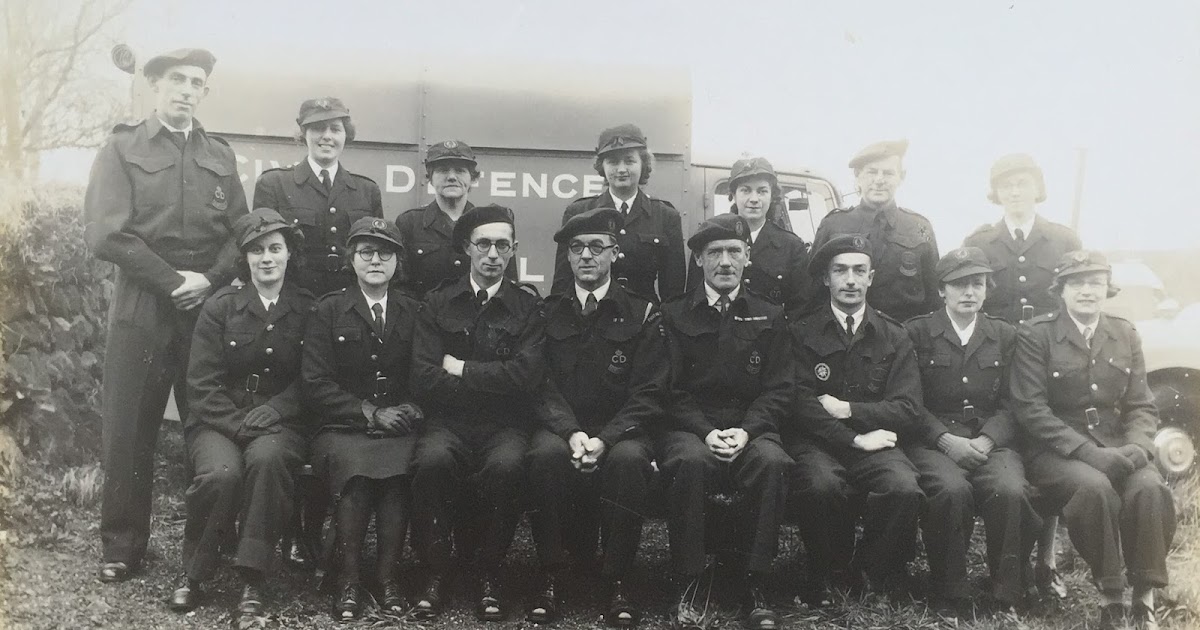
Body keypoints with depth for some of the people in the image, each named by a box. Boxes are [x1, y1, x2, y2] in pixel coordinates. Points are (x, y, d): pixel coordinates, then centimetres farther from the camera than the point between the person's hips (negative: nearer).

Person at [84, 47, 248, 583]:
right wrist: (171, 280, -11)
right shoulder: (122, 148, 5)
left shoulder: (220, 156, 15)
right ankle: (121, 545, 15)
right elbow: (105, 233, -6)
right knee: (128, 431, 1)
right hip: (141, 307, -2)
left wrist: (209, 279, -8)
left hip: (209, 305, 2)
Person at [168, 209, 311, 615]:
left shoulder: (307, 309, 7)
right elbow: (202, 384, -1)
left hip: (280, 423, 0)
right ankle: (192, 573, -7)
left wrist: (274, 409, -14)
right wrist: (239, 425, -15)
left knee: (266, 457, -35)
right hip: (218, 421, 0)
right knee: (220, 473, -31)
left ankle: (252, 578, -25)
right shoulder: (220, 306, 5)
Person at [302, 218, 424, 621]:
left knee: (399, 464, -32)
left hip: (399, 427, 1)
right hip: (342, 428, -1)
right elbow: (316, 383, 0)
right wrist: (369, 414, -9)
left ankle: (388, 575, -21)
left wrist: (410, 411, -10)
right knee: (353, 464, -33)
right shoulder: (329, 310, 8)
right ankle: (348, 580, -21)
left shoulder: (414, 312, 14)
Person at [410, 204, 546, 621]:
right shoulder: (438, 303, 10)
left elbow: (526, 375, -8)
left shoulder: (528, 305, 6)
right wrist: (491, 381, -6)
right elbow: (425, 377, -2)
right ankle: (436, 569, -11)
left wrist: (462, 369, -4)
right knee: (432, 458, -32)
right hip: (449, 421, 1)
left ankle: (489, 574, -12)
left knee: (506, 464, -33)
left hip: (506, 425, -1)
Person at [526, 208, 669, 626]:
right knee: (547, 454, -33)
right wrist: (571, 432, -18)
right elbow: (542, 384, 2)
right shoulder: (549, 313, 11)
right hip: (562, 428, 1)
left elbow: (649, 392, -2)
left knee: (628, 459, -34)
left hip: (620, 432, -1)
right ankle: (550, 578, -20)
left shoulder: (642, 315, 6)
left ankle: (618, 582, -21)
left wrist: (605, 439, -18)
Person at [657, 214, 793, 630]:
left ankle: (754, 584, -21)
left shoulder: (769, 317, 14)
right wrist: (707, 433, -15)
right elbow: (672, 389, 2)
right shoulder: (674, 315, 10)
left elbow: (777, 389, 6)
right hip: (690, 427, -1)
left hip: (750, 428, 1)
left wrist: (745, 431, -12)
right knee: (689, 462, -35)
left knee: (772, 462, -33)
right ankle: (692, 583, -23)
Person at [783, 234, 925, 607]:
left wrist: (847, 409, -9)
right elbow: (800, 402, -6)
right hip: (816, 441, -2)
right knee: (821, 486, -35)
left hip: (874, 443, 2)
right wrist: (854, 439, -14)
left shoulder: (894, 337, 11)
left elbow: (907, 409, 3)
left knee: (905, 489, -30)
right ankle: (828, 573, -6)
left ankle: (873, 570, -2)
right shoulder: (800, 331, 5)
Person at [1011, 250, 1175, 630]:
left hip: (1115, 448, 4)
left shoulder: (1126, 335, 12)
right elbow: (1031, 409, -9)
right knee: (1094, 487, -34)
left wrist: (1138, 447, -11)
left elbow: (1142, 406, 11)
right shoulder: (1034, 335, -2)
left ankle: (1145, 598, -15)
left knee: (1151, 488, -27)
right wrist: (1088, 451, -19)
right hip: (1058, 450, -4)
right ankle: (1110, 596, -19)